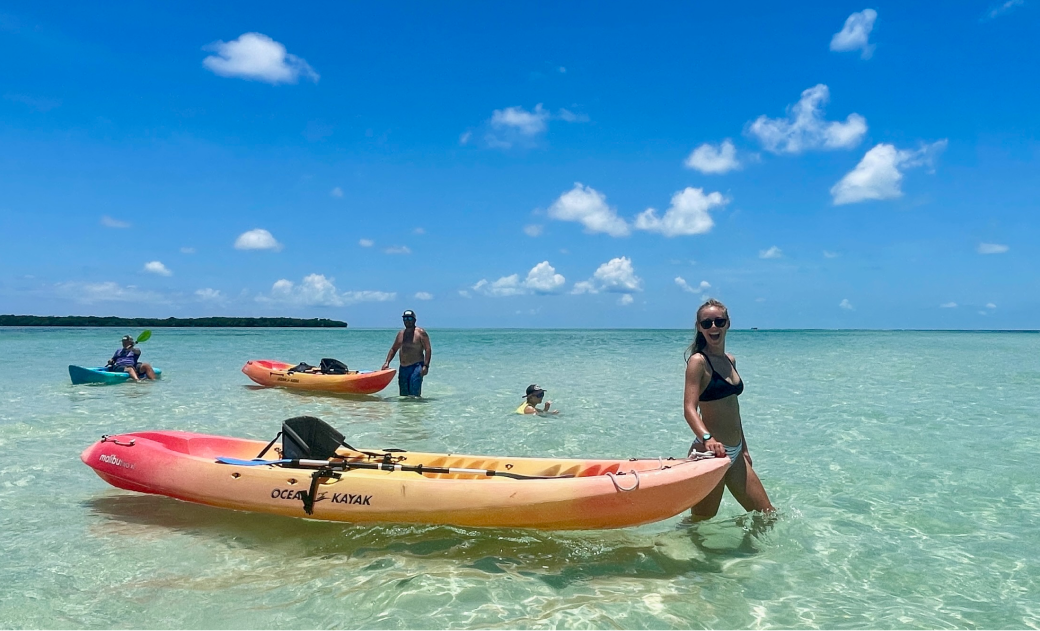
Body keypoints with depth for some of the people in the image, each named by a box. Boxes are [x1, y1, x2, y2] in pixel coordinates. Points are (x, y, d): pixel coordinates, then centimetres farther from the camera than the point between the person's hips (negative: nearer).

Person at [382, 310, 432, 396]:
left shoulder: (421, 332, -3)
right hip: (403, 368, 7)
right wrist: (387, 362, 9)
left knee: (414, 394, -15)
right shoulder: (400, 333, 15)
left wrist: (426, 366, -19)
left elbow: (428, 349, -9)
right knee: (403, 395, 7)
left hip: (416, 366, -7)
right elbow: (393, 349, 23)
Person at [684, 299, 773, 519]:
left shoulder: (730, 360, 13)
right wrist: (707, 438, -37)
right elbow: (690, 408, -21)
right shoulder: (698, 361, -11)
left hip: (735, 453, 8)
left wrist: (743, 448, 20)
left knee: (767, 516, 14)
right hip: (710, 452, -8)